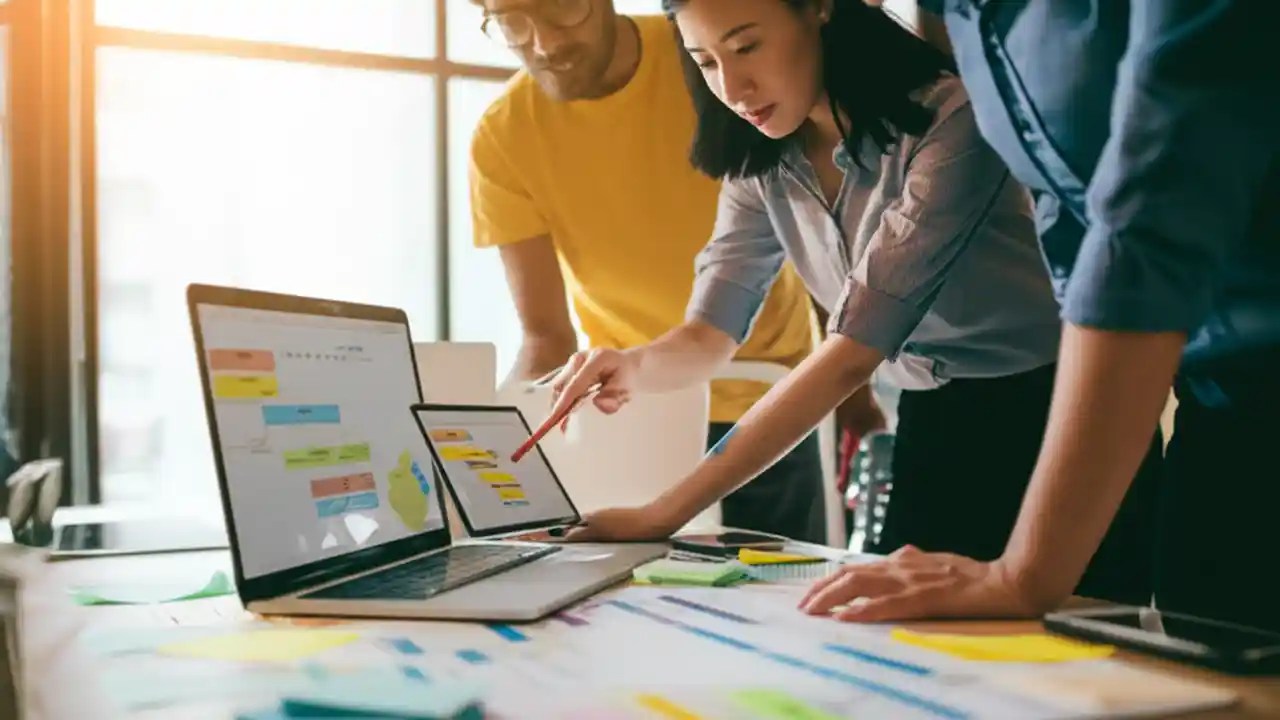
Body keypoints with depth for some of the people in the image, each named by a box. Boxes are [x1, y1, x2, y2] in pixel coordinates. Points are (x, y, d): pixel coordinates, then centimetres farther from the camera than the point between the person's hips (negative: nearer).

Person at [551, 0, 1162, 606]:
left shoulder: (951, 122, -25)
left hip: (1050, 422, -5)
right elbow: (708, 335, -5)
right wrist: (635, 368, -30)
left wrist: (664, 515, -33)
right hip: (932, 427, 5)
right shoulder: (761, 160, -2)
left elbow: (853, 352, -30)